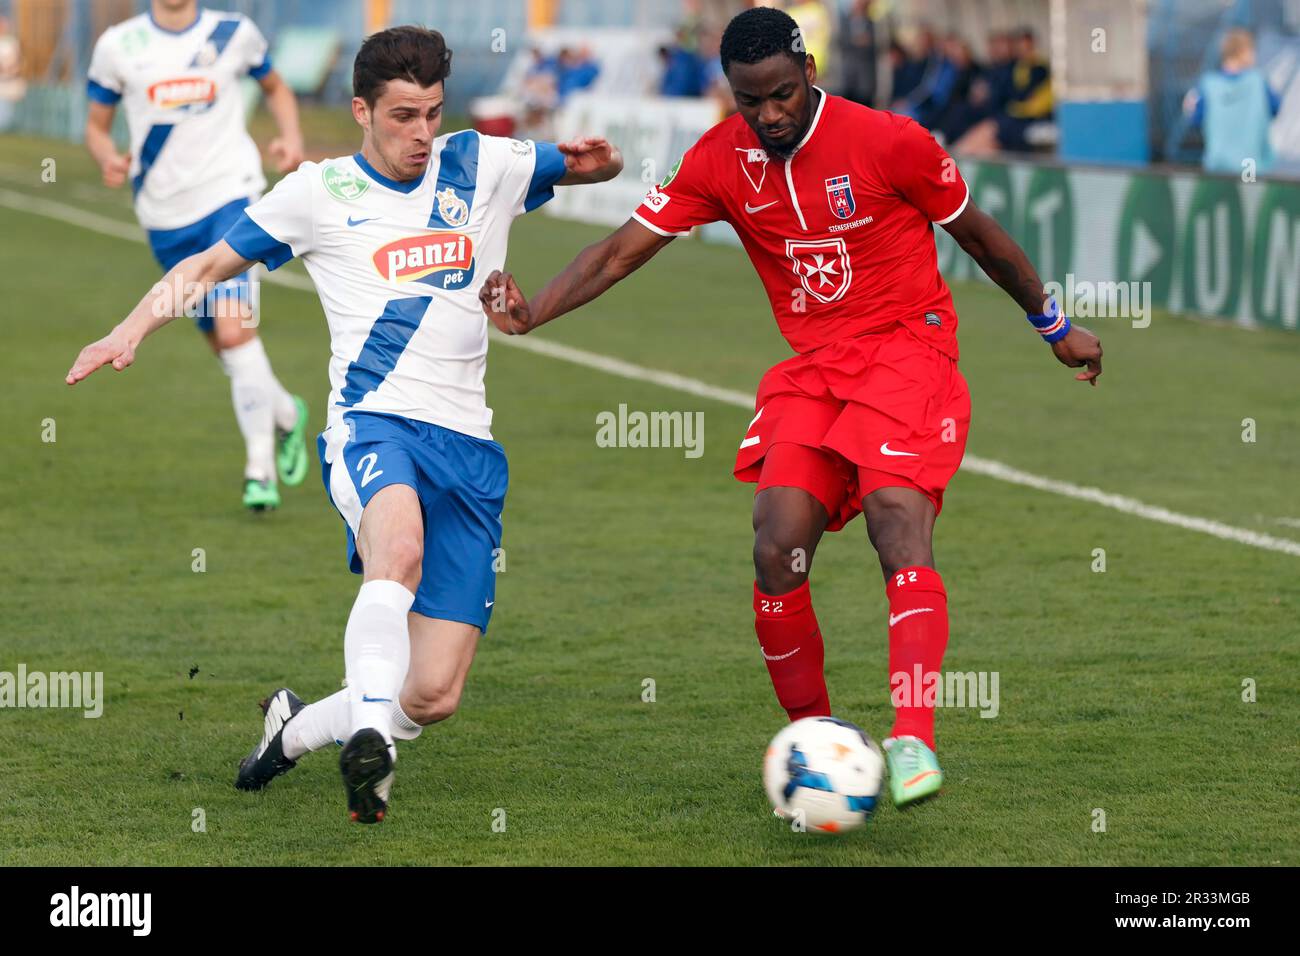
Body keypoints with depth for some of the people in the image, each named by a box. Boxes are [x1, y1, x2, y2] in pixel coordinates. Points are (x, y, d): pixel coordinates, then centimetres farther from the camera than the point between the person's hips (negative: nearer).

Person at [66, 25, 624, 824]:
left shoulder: (482, 167, 13)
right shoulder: (319, 193, 7)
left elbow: (599, 167, 25)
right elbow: (211, 264, 15)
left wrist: (597, 158, 0)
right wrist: (133, 329, -1)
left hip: (467, 448, 3)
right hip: (373, 422, -3)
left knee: (434, 697, -3)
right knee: (400, 542, -42)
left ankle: (298, 728, 25)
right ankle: (369, 736, -45)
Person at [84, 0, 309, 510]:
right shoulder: (118, 45, 3)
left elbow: (275, 87, 21)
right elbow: (96, 125, 10)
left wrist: (291, 137, 2)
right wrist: (109, 158, -12)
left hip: (230, 195, -2)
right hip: (166, 217, 2)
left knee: (233, 328, -21)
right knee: (223, 342, 6)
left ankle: (259, 464, -14)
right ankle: (285, 412, 35)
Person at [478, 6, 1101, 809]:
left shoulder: (889, 142, -9)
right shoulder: (720, 161, 0)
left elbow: (979, 233, 5)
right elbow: (620, 253, 1)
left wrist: (1056, 327, 17)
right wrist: (531, 313, -16)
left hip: (907, 350, -4)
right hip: (810, 369, 4)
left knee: (898, 517, -28)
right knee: (778, 550, -15)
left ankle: (913, 740, -37)